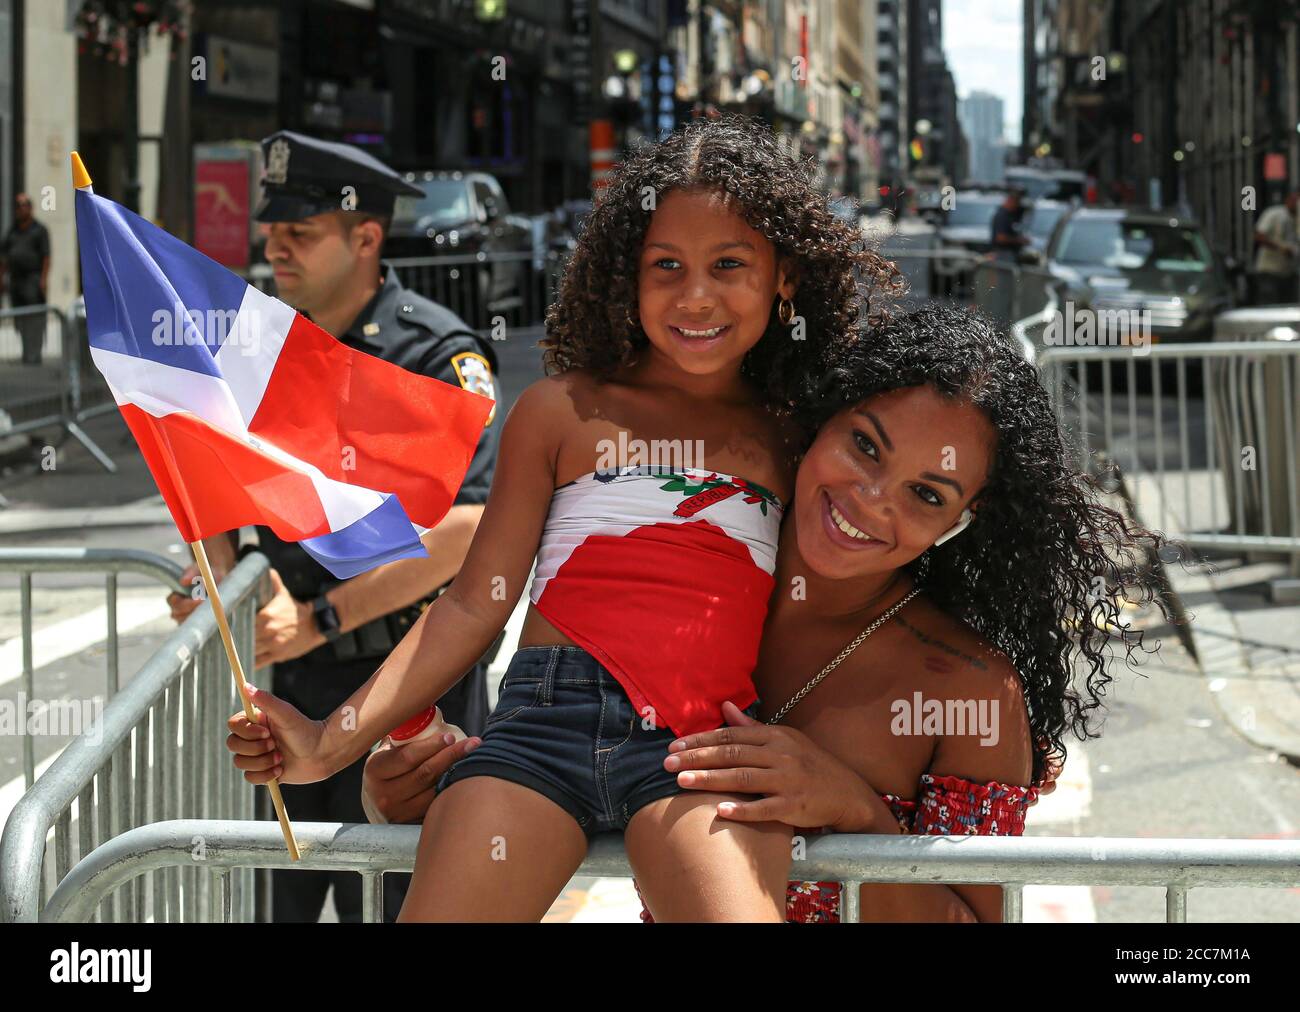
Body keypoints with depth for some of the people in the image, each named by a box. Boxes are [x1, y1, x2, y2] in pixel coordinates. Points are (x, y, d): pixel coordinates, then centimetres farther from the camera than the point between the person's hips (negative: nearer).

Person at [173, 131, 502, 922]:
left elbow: (468, 529, -24)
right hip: (296, 677, 7)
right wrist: (221, 573, -2)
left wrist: (321, 619, -23)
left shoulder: (437, 353, -14)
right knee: (270, 894, 10)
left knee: (388, 901, 1)